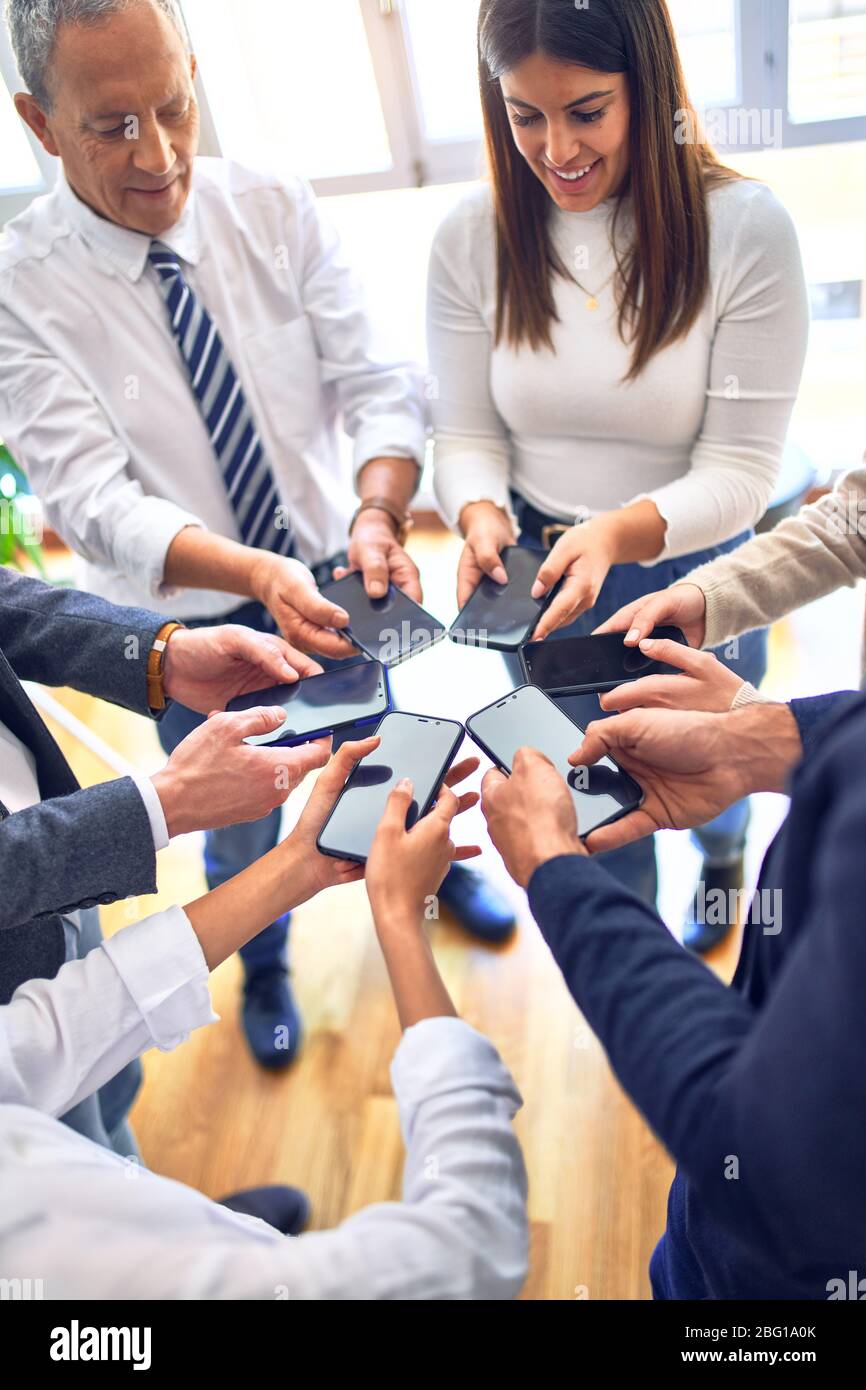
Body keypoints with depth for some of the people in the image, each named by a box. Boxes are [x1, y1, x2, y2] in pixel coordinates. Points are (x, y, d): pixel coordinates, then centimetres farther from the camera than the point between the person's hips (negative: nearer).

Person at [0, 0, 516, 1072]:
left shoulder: (276, 213, -10)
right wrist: (261, 576, -44)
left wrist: (377, 513, -35)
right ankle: (262, 968, 55)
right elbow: (93, 499, -27)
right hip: (190, 627, -2)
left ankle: (438, 868, 62)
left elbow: (377, 384, -13)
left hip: (337, 577, 2)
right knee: (240, 833, 22)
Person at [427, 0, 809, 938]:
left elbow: (739, 472, -17)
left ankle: (724, 855, 67)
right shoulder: (471, 238, -8)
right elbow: (467, 436, -5)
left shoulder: (745, 230, -16)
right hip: (538, 580, 2)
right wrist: (481, 515, -27)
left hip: (692, 578, -2)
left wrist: (621, 531, -35)